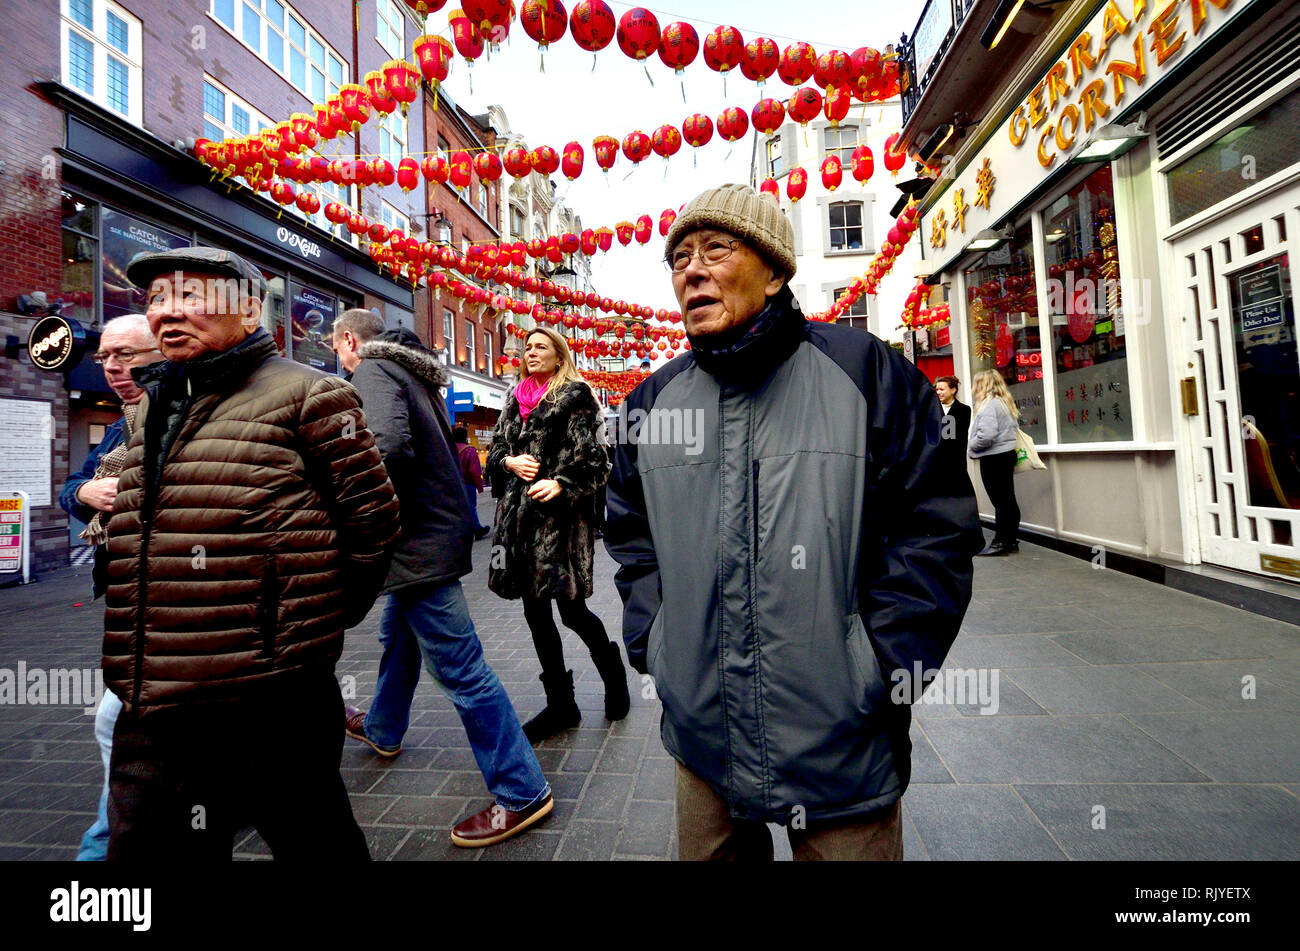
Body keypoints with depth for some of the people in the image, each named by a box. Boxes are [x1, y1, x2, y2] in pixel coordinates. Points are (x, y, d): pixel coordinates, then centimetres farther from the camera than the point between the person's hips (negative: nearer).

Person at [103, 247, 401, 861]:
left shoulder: (303, 394, -8)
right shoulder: (154, 408, 16)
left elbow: (373, 519, -9)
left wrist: (321, 621, -1)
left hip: (269, 700, -7)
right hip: (152, 704, 8)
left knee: (313, 840, 10)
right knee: (146, 846, 19)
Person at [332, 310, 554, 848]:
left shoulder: (373, 370, -11)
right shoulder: (410, 371, 17)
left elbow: (390, 445, -31)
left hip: (421, 540, -11)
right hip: (433, 529, 11)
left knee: (458, 668, -7)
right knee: (397, 637, 28)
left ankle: (521, 792, 2)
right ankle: (382, 730, 52)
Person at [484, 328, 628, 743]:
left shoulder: (575, 397, -1)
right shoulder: (515, 401, 17)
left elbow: (593, 457, -9)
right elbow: (495, 452, 19)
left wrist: (562, 484, -22)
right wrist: (510, 461, -2)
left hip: (562, 514, -7)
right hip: (522, 514, 7)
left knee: (571, 609, -3)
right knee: (535, 609, 9)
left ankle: (613, 674, 28)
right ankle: (560, 703, 23)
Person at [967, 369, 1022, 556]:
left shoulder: (989, 405, -16)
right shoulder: (1005, 403, 14)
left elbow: (987, 435, -25)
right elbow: (1015, 426, 23)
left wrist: (971, 445, -11)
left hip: (993, 458, -10)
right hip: (1007, 454, 10)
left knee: (1000, 501, -5)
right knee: (1009, 500, 12)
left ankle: (1000, 542, 0)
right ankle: (1012, 541, 19)